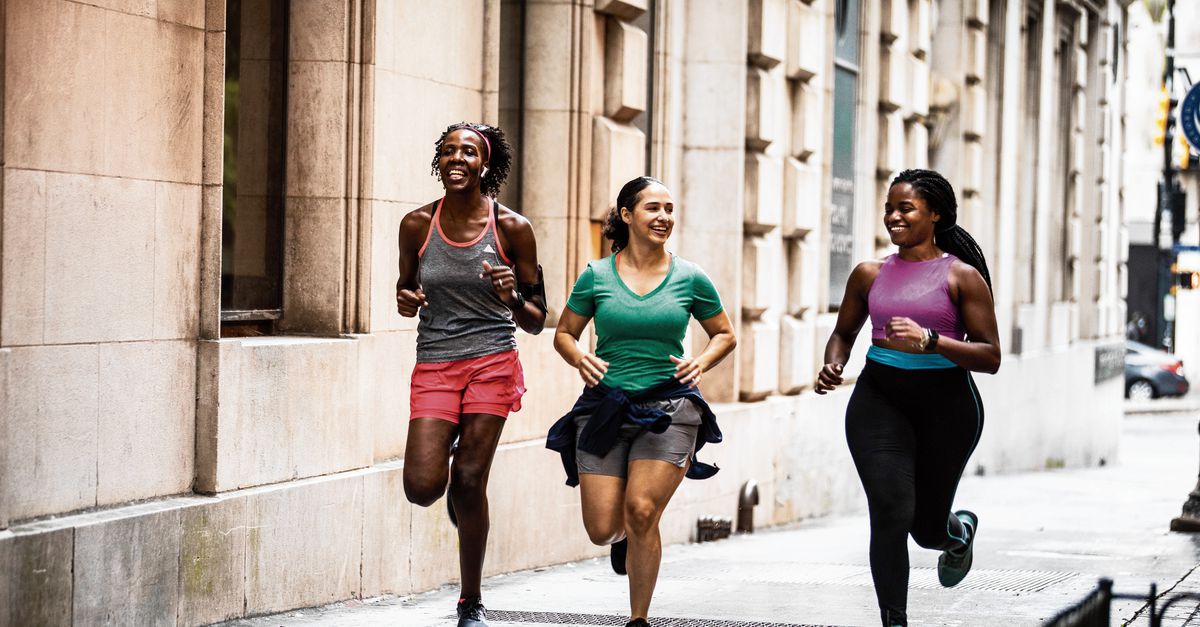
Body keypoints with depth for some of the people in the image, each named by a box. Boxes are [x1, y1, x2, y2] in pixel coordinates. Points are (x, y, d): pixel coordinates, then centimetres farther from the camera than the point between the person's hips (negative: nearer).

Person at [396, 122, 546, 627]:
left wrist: (512, 299, -19)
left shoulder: (512, 228, -2)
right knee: (422, 487, -12)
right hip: (434, 366, 2)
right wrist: (405, 301, -6)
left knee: (469, 481, -5)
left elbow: (536, 321, 3)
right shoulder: (417, 225, 2)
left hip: (493, 363, -2)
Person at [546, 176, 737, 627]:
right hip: (605, 407, 1)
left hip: (668, 408, -1)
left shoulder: (690, 278, 3)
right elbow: (564, 334, 14)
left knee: (641, 511, -18)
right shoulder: (596, 276, 2)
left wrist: (701, 364, -3)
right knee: (602, 530, -4)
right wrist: (580, 360, -7)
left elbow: (725, 335, 16)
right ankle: (625, 537, 36)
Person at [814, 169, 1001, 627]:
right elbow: (844, 332, 23)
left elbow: (990, 357, -8)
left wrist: (929, 340, -21)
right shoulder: (870, 274, 8)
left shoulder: (962, 276, -3)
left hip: (945, 401, -2)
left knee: (927, 528, 10)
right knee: (891, 514, -15)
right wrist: (833, 365, 1)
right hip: (879, 400, 2)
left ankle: (959, 531, 48)